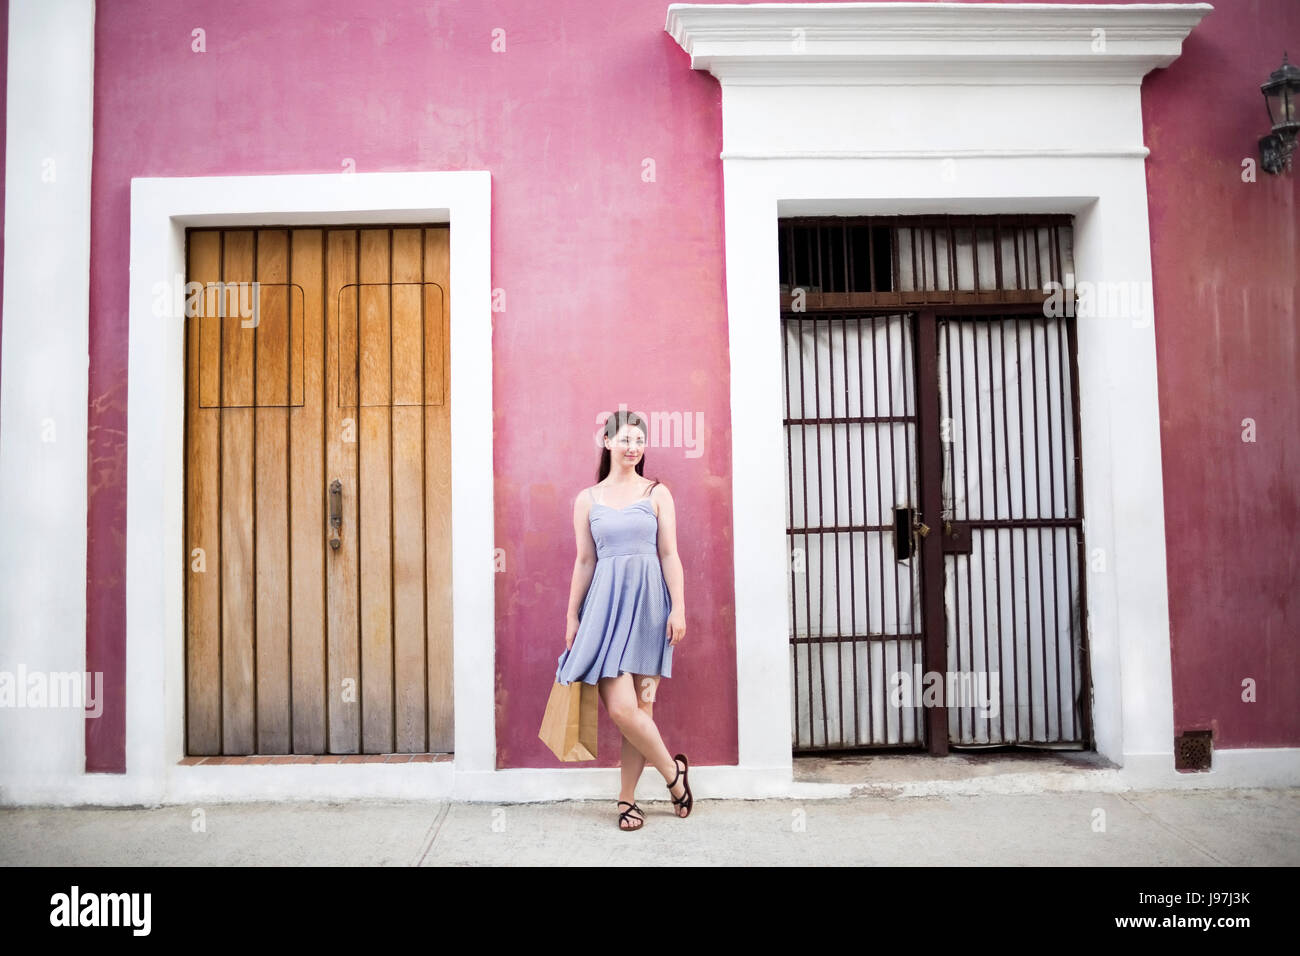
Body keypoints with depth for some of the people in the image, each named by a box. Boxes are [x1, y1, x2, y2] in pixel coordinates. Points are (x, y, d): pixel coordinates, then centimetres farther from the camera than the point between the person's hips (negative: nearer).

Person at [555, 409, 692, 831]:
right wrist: (572, 615, 8)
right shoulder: (587, 499, 9)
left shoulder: (657, 493, 6)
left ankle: (627, 798, 19)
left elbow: (669, 555, 3)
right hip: (605, 604, 1)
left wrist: (678, 608, -4)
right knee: (620, 708, -8)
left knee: (640, 707, 1)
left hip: (648, 603, 0)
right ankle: (673, 771, 17)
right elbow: (585, 561, 10)